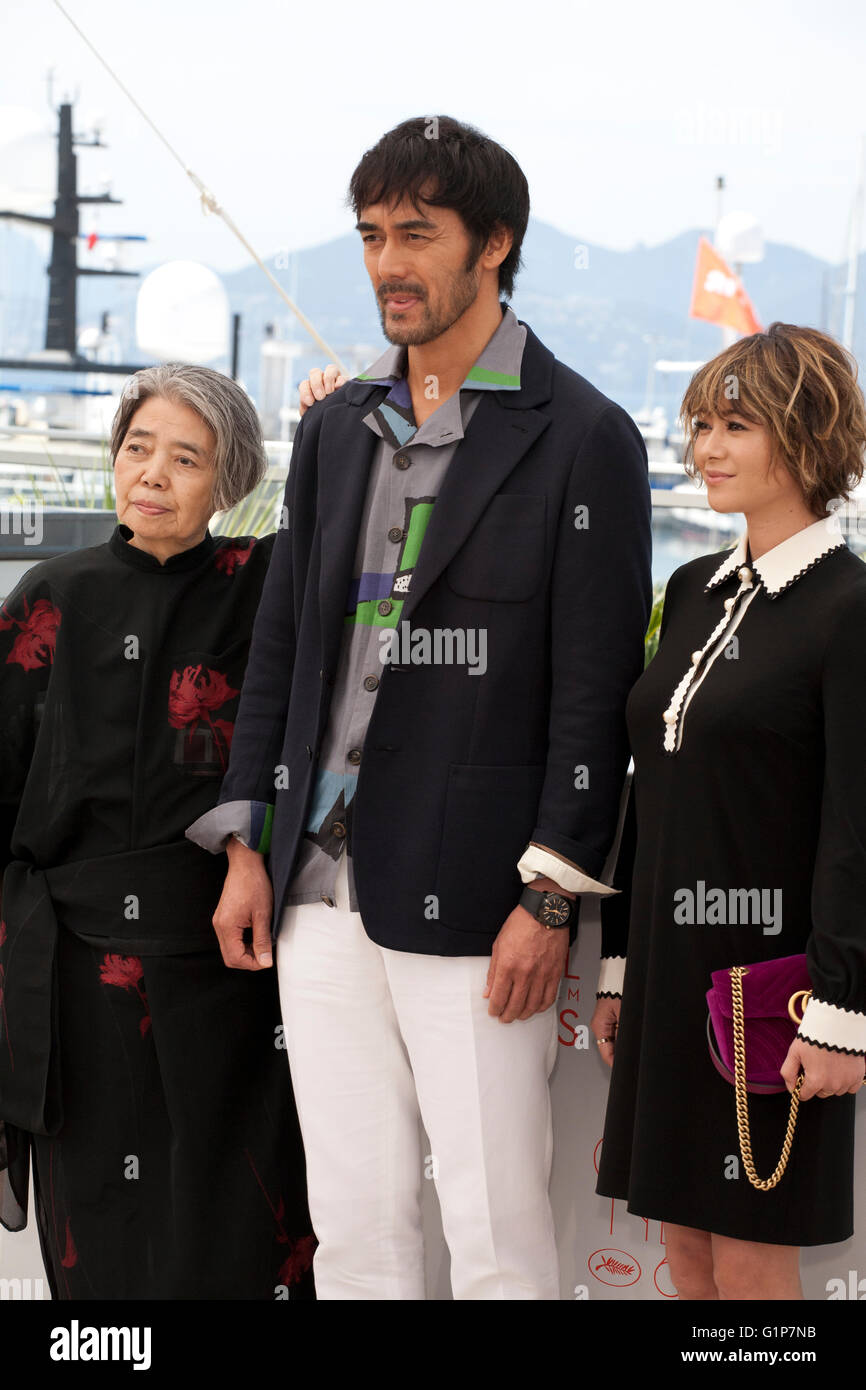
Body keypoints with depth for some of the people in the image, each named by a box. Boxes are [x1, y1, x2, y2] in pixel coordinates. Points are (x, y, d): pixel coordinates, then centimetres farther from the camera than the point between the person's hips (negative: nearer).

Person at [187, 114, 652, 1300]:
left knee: (497, 1233, -2)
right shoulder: (335, 430, 14)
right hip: (324, 888, 6)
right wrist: (248, 844, 11)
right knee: (352, 1222, 11)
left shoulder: (582, 438, -5)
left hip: (471, 901, -6)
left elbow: (595, 689, -9)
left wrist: (549, 897, -13)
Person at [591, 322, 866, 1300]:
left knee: (752, 1264, 0)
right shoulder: (694, 591, 11)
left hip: (770, 973, -7)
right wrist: (620, 967, 14)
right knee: (684, 1244, 12)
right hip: (672, 964, 7)